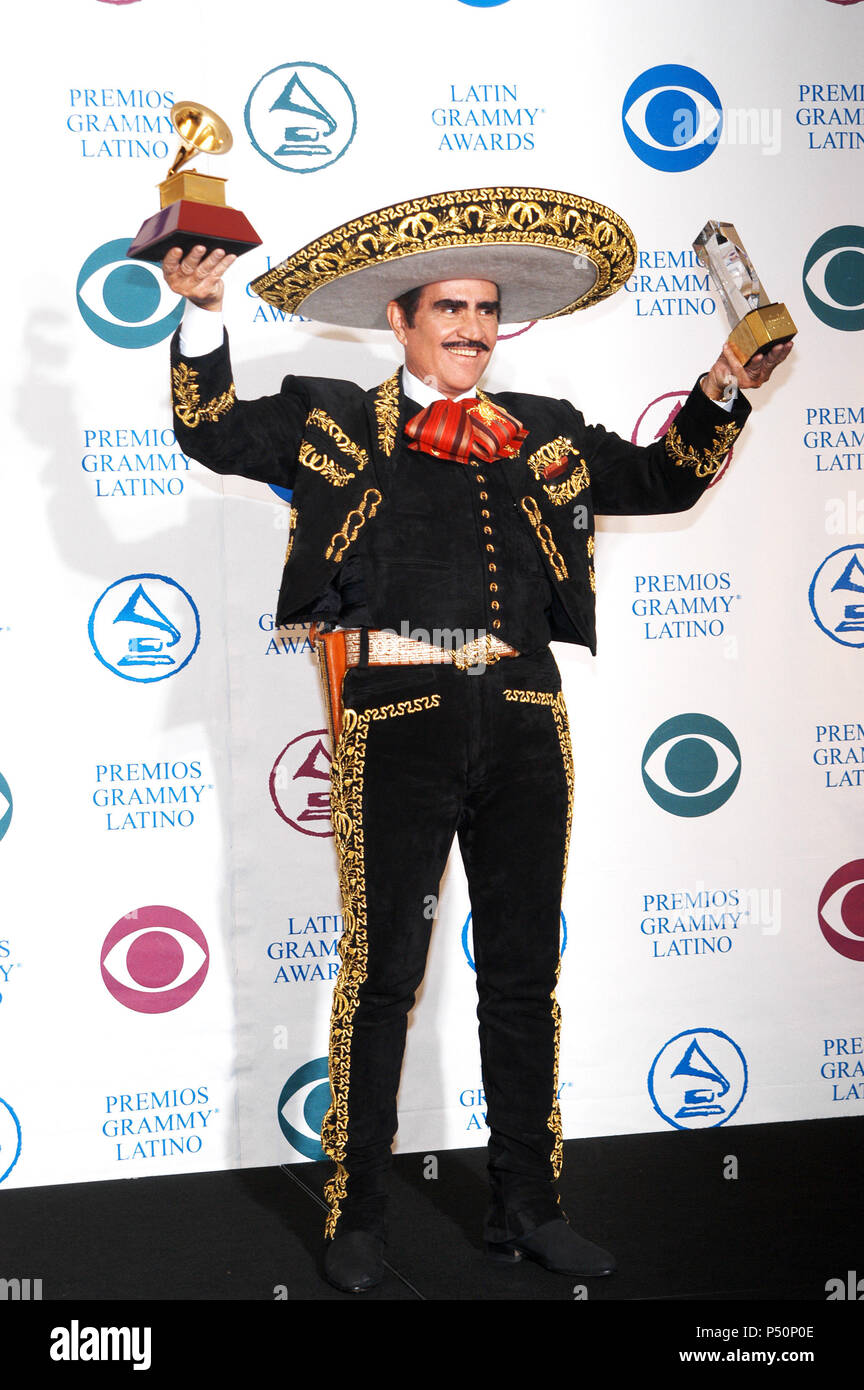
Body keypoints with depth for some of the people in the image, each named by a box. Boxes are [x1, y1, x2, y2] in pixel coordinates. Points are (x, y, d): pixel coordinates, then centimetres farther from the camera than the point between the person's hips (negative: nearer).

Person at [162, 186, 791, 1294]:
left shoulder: (543, 433, 16)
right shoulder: (336, 422, 8)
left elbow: (662, 481, 23)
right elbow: (212, 434, 4)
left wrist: (723, 392, 10)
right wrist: (203, 315, -8)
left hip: (522, 719, 4)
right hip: (398, 717, -4)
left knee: (524, 973, 10)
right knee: (384, 971, 1)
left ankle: (527, 1208, 22)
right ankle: (358, 1217, 13)